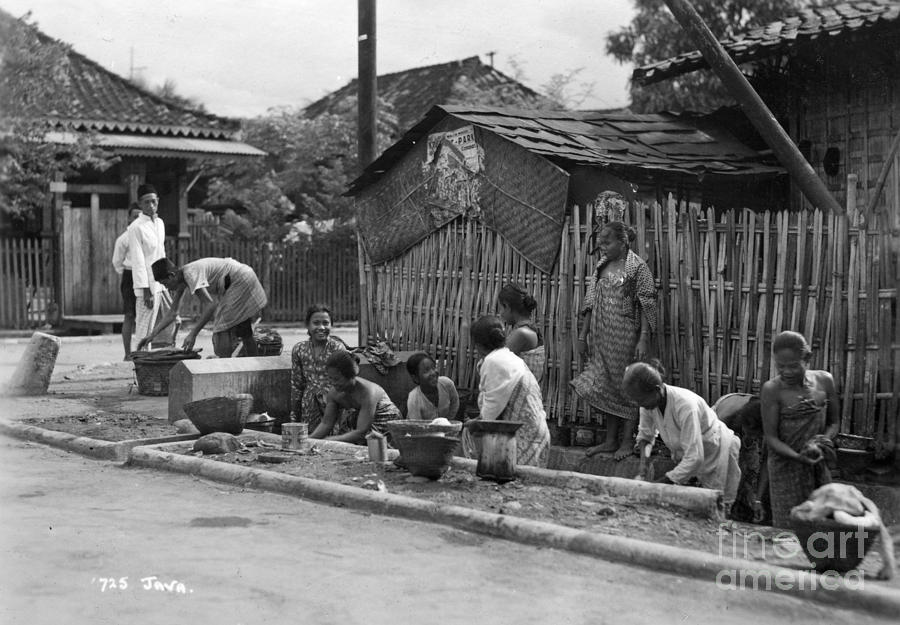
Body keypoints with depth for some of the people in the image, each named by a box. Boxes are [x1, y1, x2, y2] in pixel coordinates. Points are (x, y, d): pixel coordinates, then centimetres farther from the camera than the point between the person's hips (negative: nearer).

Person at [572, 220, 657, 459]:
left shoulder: (637, 266, -8)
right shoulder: (602, 266, 10)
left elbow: (647, 306, -11)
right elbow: (590, 303, 14)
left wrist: (644, 339, -18)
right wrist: (583, 335, 11)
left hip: (625, 337, -6)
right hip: (602, 338, 6)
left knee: (627, 387, 2)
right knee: (605, 387, 10)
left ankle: (627, 442, 11)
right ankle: (610, 440, 20)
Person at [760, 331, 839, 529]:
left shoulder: (824, 381, -1)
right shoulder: (772, 390, -13)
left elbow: (833, 423, 8)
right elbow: (771, 438, -13)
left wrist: (823, 441, -14)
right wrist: (799, 457, -29)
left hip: (819, 468, 4)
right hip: (786, 466, -4)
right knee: (789, 528, -2)